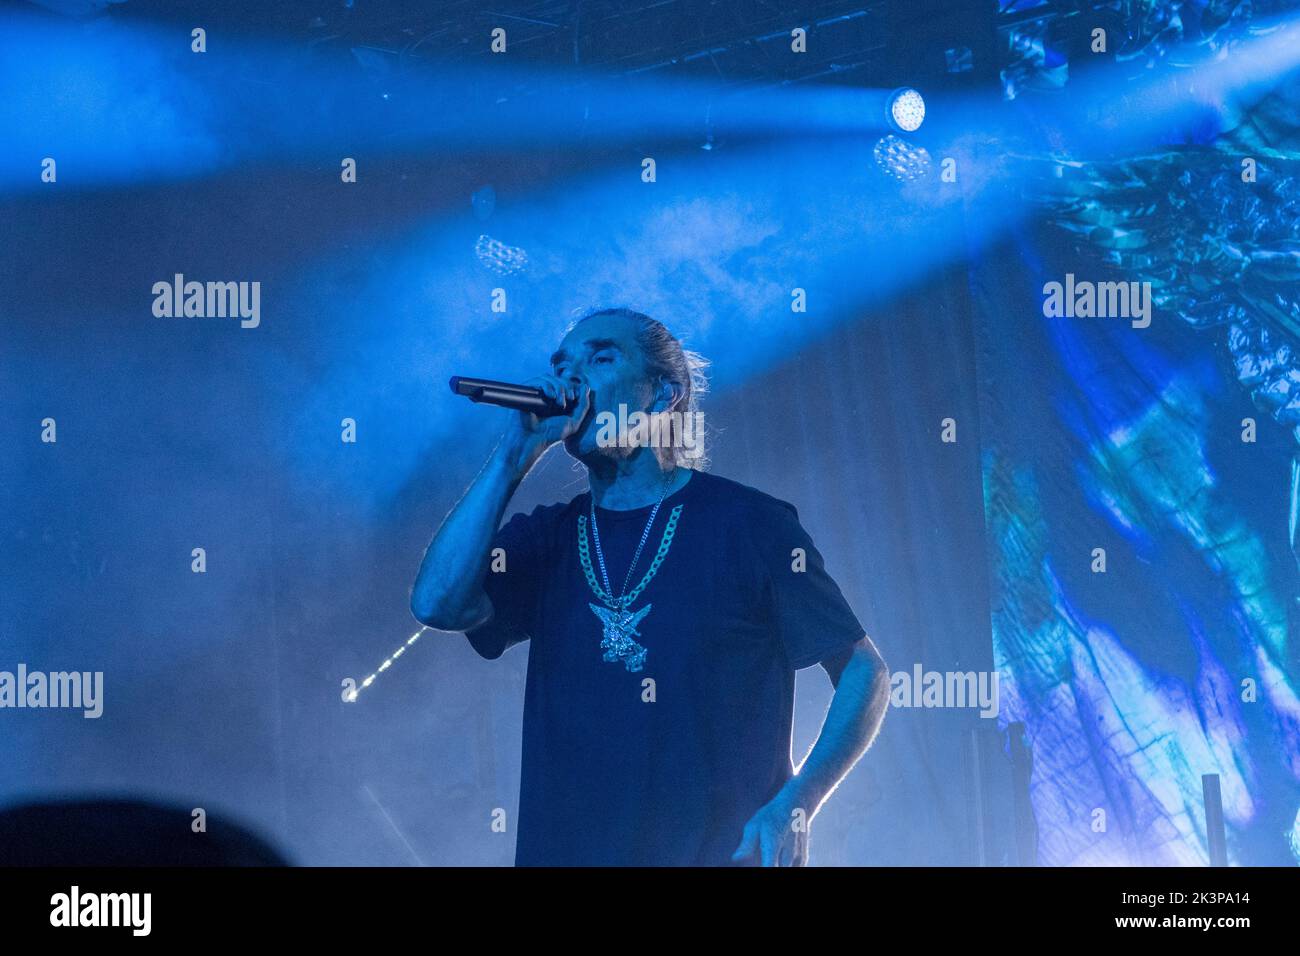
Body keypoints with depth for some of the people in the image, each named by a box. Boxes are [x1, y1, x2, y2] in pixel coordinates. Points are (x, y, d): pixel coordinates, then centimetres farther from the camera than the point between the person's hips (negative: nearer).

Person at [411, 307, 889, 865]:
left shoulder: (746, 521, -3)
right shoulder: (546, 537, 8)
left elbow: (865, 672, -2)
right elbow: (437, 604, -9)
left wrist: (794, 809, -13)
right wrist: (517, 452, -6)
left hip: (727, 851, -3)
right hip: (564, 848, 3)